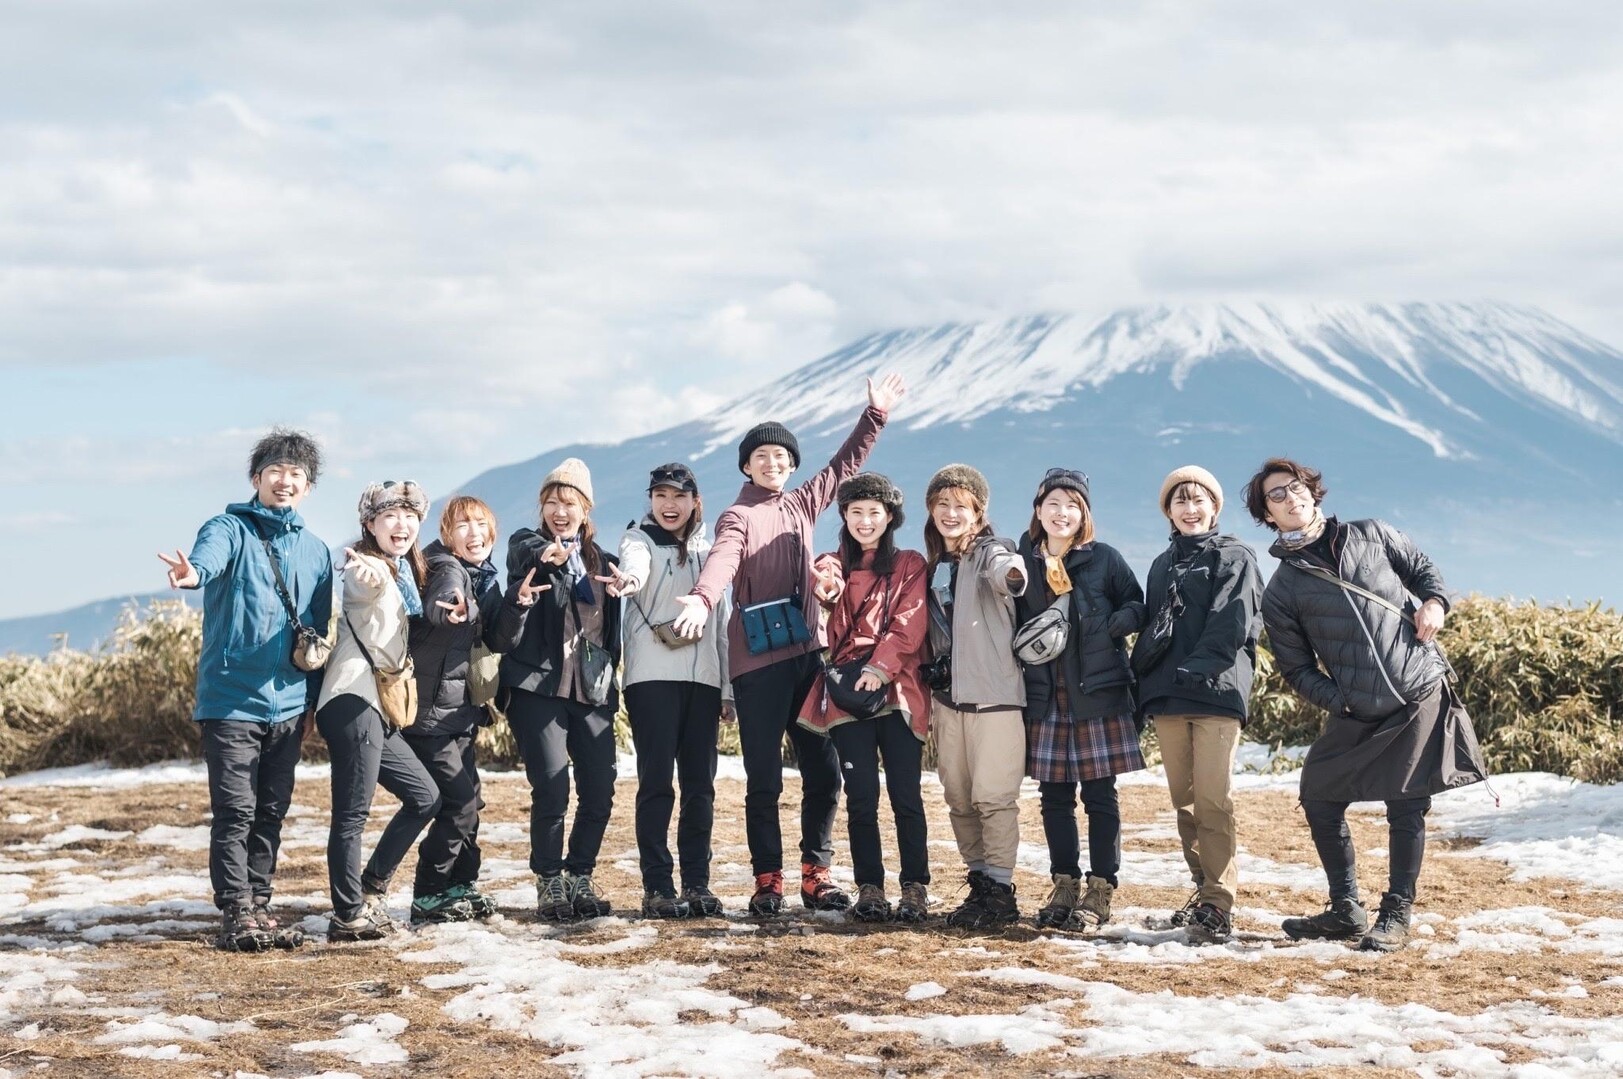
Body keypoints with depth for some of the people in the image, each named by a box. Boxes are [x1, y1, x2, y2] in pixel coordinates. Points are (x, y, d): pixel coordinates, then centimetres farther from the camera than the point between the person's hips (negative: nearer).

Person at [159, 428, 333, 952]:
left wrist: (311, 702, 14)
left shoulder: (315, 551, 12)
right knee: (235, 812, -6)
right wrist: (194, 572, -53)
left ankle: (259, 909, 18)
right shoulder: (230, 529, -4)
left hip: (288, 706, 5)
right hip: (231, 699, -5)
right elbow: (210, 555, -29)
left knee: (271, 813, 10)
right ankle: (235, 916, -1)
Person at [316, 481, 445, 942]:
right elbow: (366, 587, -35)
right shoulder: (366, 566, -7)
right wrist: (374, 578, -56)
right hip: (353, 701, -10)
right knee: (352, 812, -8)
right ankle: (348, 917, -4)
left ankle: (371, 888, 20)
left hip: (377, 706, 10)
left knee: (425, 797, 14)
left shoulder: (407, 573, 20)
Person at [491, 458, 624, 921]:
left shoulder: (602, 560, 16)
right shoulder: (527, 547, 2)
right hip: (538, 687, -4)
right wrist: (519, 601, -31)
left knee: (599, 792, -1)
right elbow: (508, 635, -8)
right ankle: (549, 883, 3)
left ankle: (580, 878, 16)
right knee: (551, 790, -12)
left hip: (593, 690, 4)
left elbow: (612, 630, 21)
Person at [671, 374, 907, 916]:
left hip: (807, 655, 6)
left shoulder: (801, 506, 13)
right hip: (758, 663, -6)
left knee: (823, 772, 7)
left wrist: (875, 414, 24)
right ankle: (768, 881, 4)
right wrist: (702, 599, -45)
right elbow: (722, 558, -26)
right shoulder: (738, 517, -5)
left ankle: (815, 874, 16)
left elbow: (845, 464, 26)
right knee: (764, 780, -3)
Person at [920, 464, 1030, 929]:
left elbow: (1003, 570, -28)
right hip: (948, 698, 7)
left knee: (993, 797, -8)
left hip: (995, 694, -7)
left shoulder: (991, 551, -3)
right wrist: (929, 697, 21)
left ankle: (1000, 891, -3)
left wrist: (1013, 573, -53)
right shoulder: (932, 565, 17)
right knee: (958, 800, 8)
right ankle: (979, 884, 17)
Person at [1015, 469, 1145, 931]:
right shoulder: (1024, 563, 8)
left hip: (1098, 695, -2)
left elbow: (1136, 605, 4)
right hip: (1045, 698, 3)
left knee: (1099, 794, 0)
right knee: (1055, 796, 5)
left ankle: (1100, 891, 6)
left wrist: (1109, 628, -12)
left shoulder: (1104, 558, 2)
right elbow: (1012, 624, 14)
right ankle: (1064, 886, 15)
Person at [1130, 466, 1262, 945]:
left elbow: (1232, 627, -8)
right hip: (1166, 699, 6)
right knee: (1184, 802, 6)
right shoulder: (1163, 565, 22)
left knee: (1212, 800, -12)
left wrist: (1193, 671, -18)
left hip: (1217, 693, -6)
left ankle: (1218, 905, -12)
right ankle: (1206, 888, 16)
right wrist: (1145, 683, 10)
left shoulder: (1234, 557, 4)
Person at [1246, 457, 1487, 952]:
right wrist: (1338, 700, -10)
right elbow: (1296, 668, 5)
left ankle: (1396, 915, 11)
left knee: (1406, 809, -1)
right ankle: (1346, 911, 20)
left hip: (1420, 694, -2)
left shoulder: (1372, 536, 6)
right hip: (1355, 716, 2)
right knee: (1320, 801, 4)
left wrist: (1434, 601, -6)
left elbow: (1423, 568, 16)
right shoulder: (1281, 591, 5)